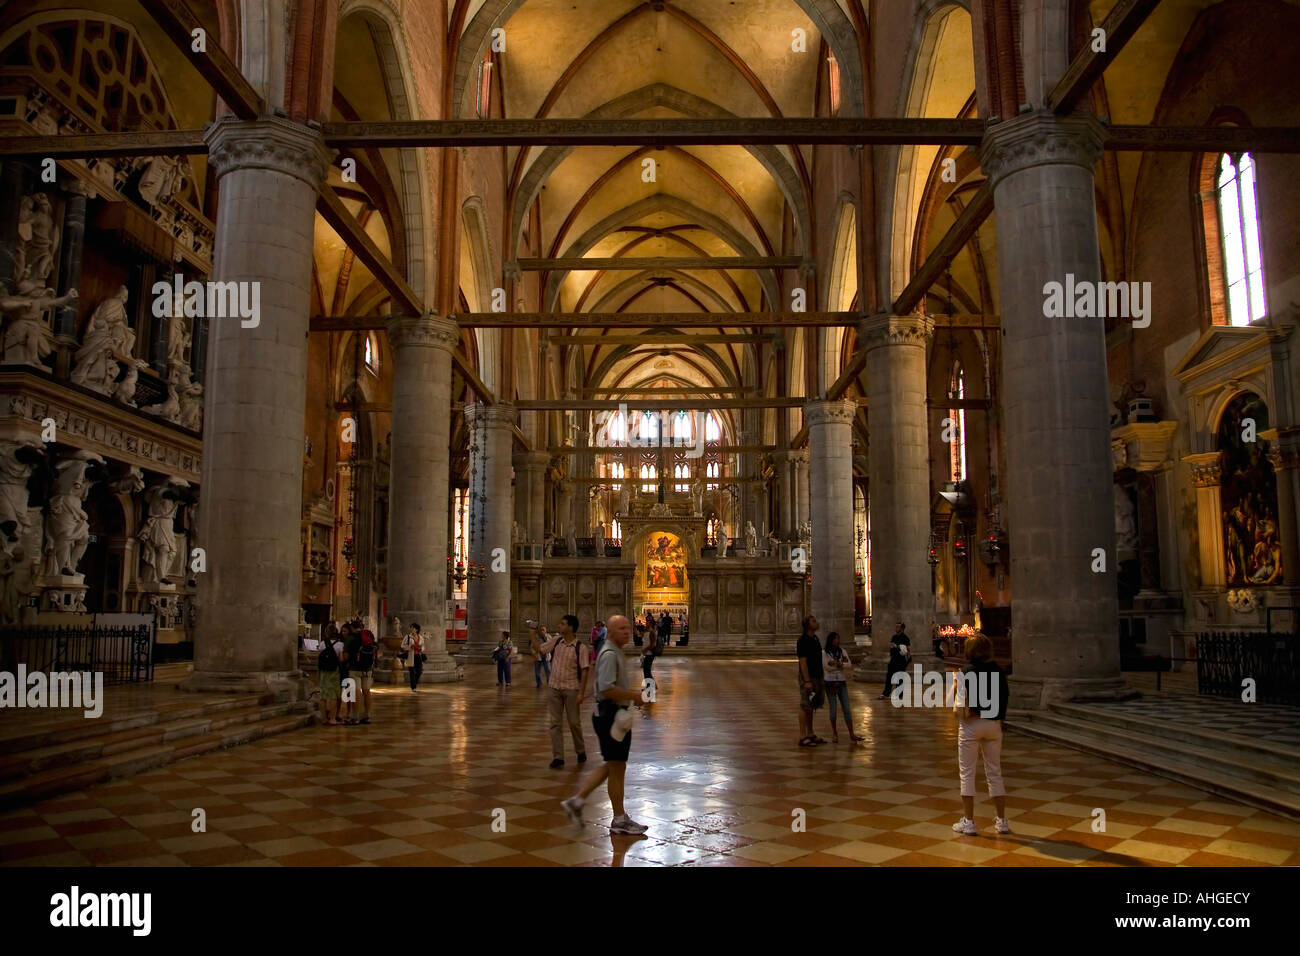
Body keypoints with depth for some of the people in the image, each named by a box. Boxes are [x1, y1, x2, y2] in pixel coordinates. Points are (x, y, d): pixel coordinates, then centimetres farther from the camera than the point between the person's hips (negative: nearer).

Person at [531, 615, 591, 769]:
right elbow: (539, 647, 17)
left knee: (574, 722, 7)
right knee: (554, 723, 3)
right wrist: (533, 634, 5)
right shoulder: (556, 641, 3)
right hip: (554, 688, 4)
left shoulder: (580, 647, -11)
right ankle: (558, 757, 7)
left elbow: (585, 670, -12)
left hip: (571, 689, -4)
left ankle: (581, 751, 27)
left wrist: (581, 692, -16)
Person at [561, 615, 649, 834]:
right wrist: (635, 696, -20)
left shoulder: (616, 653, 16)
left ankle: (577, 800, 20)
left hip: (613, 715, 11)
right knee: (617, 767, 1)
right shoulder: (610, 655, -17)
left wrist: (633, 693, 14)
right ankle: (620, 820, 13)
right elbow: (607, 689, -27)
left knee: (611, 765, 18)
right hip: (610, 715, -11)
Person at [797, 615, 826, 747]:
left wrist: (821, 675, 19)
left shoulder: (815, 638, 13)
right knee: (804, 707, -5)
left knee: (811, 707, 14)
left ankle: (810, 735, 22)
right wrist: (807, 681, -23)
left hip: (816, 677, 9)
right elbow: (803, 662, -19)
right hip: (808, 678, -9)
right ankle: (803, 737, -2)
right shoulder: (803, 641, -15)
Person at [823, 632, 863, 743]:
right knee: (833, 709, 4)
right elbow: (825, 667, -15)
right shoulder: (824, 652, -4)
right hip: (830, 683, -3)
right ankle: (834, 733, 17)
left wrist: (836, 663, -16)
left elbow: (849, 665, -2)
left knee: (847, 709, -1)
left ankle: (851, 734, -1)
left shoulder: (842, 651, 6)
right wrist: (841, 663, -10)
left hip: (842, 682, 3)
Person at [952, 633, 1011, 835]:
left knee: (967, 773, 6)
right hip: (994, 725, 4)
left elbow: (963, 709, -17)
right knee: (994, 773, 15)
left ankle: (968, 822, 8)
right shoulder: (998, 672, 0)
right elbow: (1003, 701, 1)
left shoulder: (966, 673, -13)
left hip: (971, 726, -4)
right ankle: (1001, 821, 20)